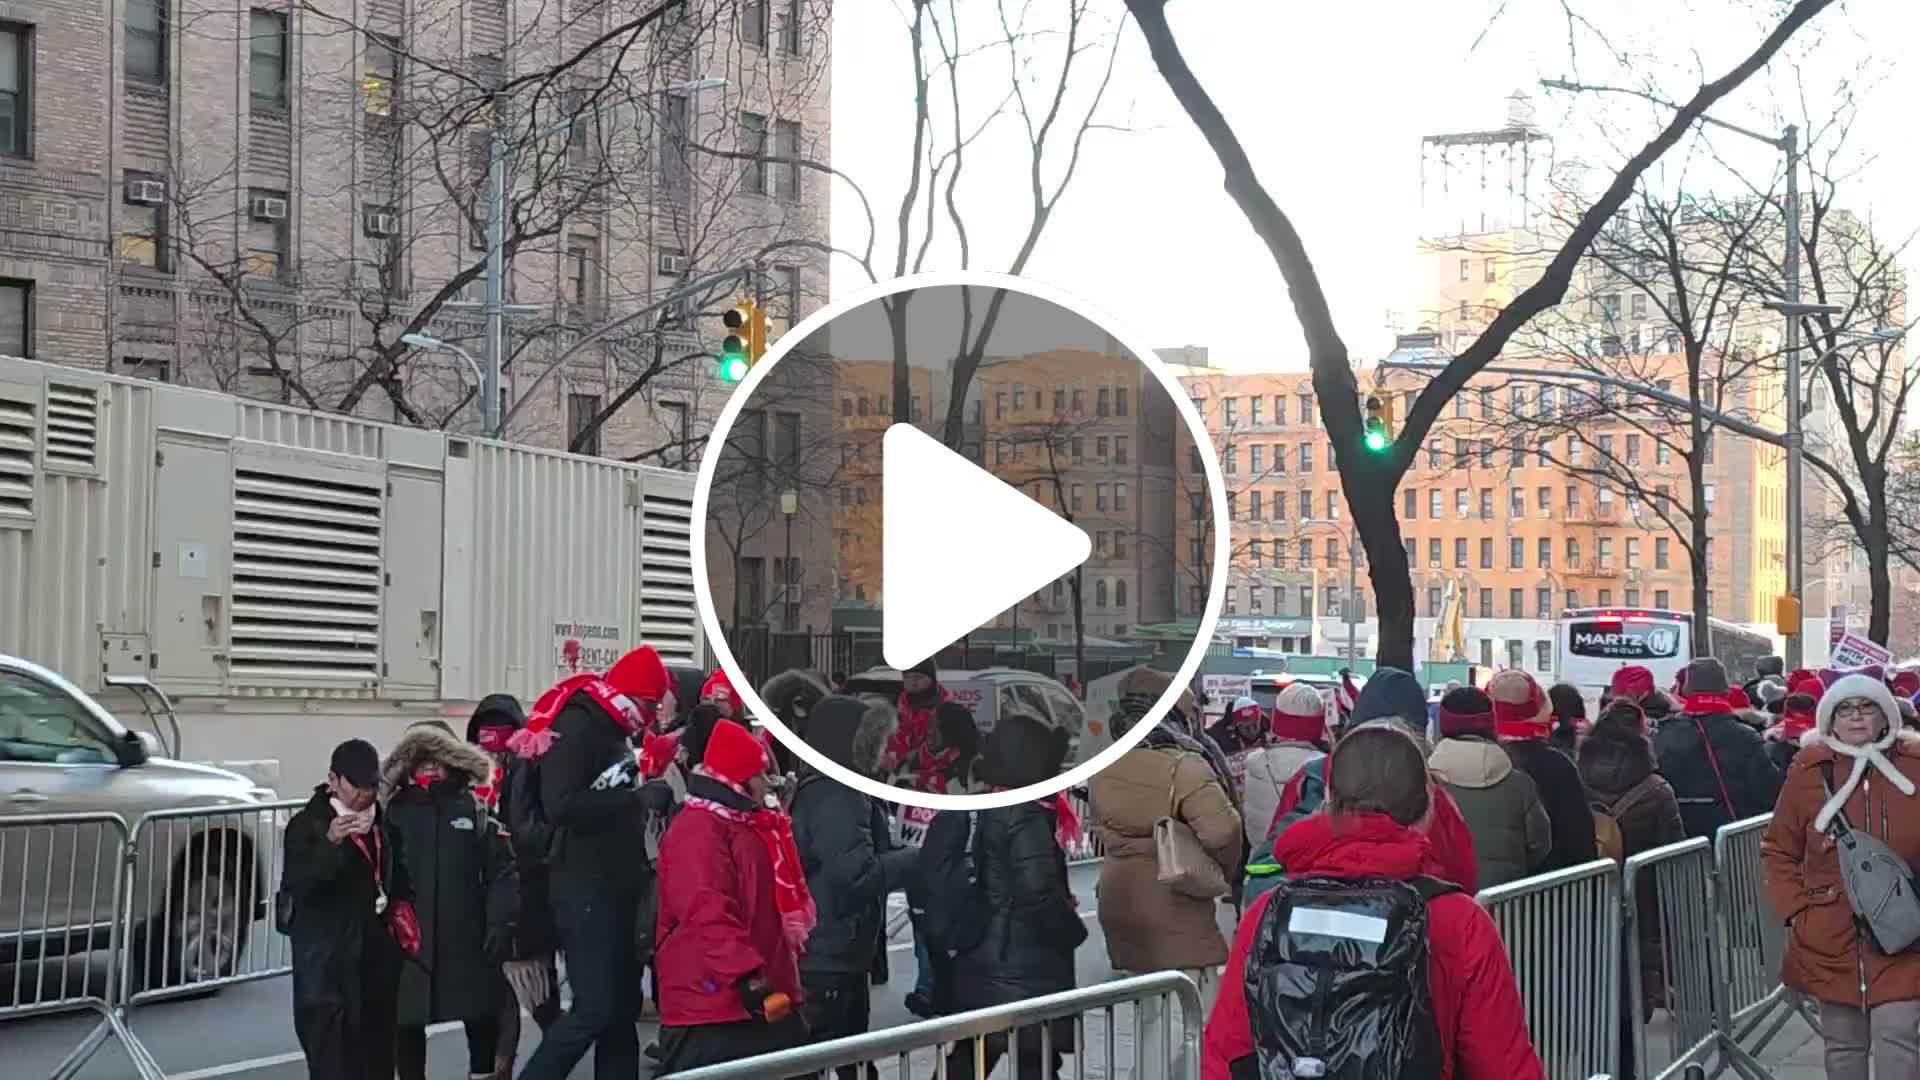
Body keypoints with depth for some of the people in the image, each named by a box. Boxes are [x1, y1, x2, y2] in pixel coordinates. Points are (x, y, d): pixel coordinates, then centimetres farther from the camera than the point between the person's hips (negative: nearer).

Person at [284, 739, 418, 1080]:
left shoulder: (383, 823, 13)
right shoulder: (308, 824, -6)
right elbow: (297, 884, -20)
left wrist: (401, 907, 8)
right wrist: (330, 843, -33)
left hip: (378, 956, 6)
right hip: (327, 961, -6)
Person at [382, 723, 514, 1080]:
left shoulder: (474, 807, 4)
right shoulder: (396, 810, 5)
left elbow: (499, 872, 0)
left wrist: (499, 926, -9)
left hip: (466, 935, 0)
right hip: (409, 936, 0)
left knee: (481, 1017, 9)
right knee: (407, 1021, 4)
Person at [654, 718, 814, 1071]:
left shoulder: (752, 825, 20)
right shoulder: (697, 831, -14)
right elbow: (709, 915, -26)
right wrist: (749, 977, -31)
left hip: (769, 1003, 11)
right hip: (710, 1006, -11)